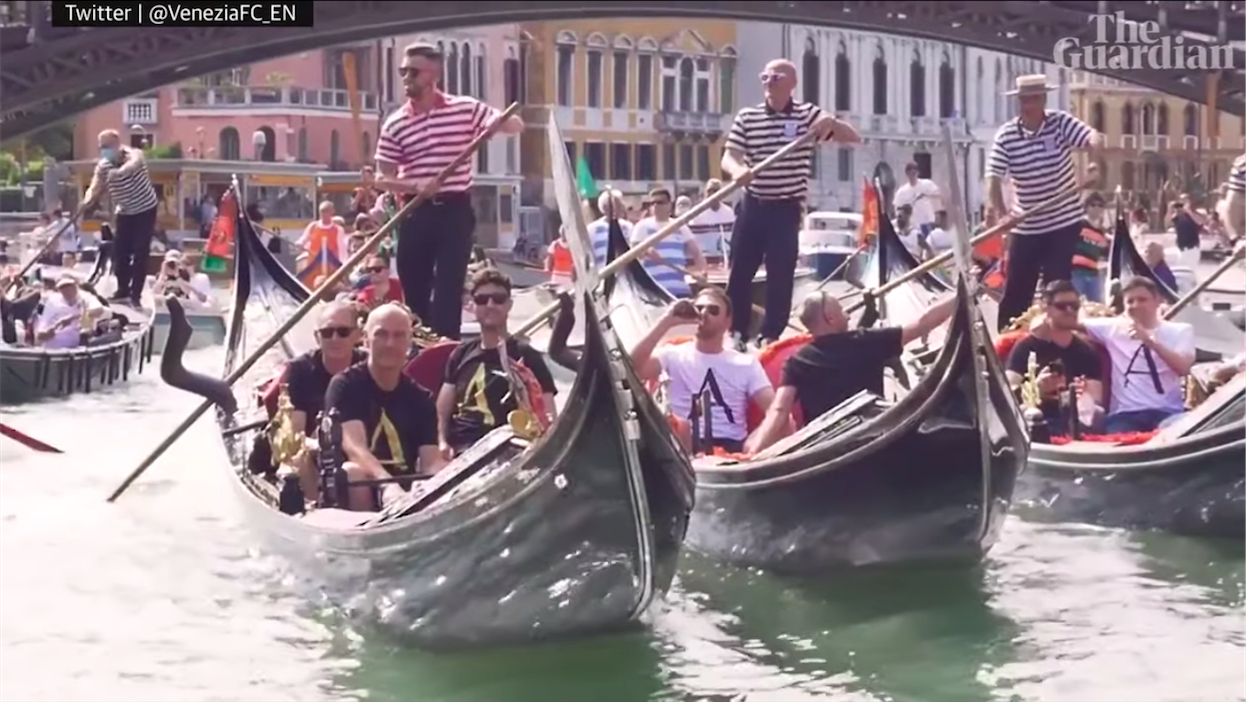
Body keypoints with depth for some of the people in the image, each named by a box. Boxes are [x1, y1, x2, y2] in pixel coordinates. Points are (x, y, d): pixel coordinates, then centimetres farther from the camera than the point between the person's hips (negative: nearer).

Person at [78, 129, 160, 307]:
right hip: (125, 212, 5)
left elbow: (133, 165, -46)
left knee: (140, 252, -9)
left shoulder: (134, 154, -21)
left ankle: (135, 295, -3)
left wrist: (119, 172, -68)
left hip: (146, 209, -5)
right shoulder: (103, 166, -7)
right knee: (119, 251, 2)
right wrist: (87, 202, -39)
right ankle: (123, 291, 19)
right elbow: (95, 187, -16)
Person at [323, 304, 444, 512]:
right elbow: (355, 447, -21)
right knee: (353, 473, -36)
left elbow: (431, 461, 0)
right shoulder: (345, 385, -5)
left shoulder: (420, 398, 10)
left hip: (406, 490, 3)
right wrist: (388, 485, -41)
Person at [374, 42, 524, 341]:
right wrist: (414, 187, -16)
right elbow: (382, 178, 4)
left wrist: (502, 122, -22)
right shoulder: (395, 124, 3)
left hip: (455, 210, -2)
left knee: (448, 290, -5)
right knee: (414, 289, 8)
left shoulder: (466, 109, 0)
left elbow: (516, 127, 3)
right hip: (416, 213, 2)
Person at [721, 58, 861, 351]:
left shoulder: (808, 115, -1)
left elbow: (854, 138, -5)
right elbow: (729, 157, -4)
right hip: (752, 204, 2)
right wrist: (737, 169, -28)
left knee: (781, 276, -1)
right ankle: (737, 332, 18)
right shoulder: (746, 117, 3)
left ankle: (771, 336, 9)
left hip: (787, 209, -2)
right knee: (740, 271, 5)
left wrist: (831, 123, -26)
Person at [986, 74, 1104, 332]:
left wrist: (1094, 159, -48)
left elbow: (1093, 138, -25)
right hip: (1025, 226, 2)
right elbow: (993, 176, -15)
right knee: (1015, 287, 7)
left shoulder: (1061, 122, -9)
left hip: (1065, 222, -2)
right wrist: (996, 208, -34)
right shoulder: (1006, 135, -7)